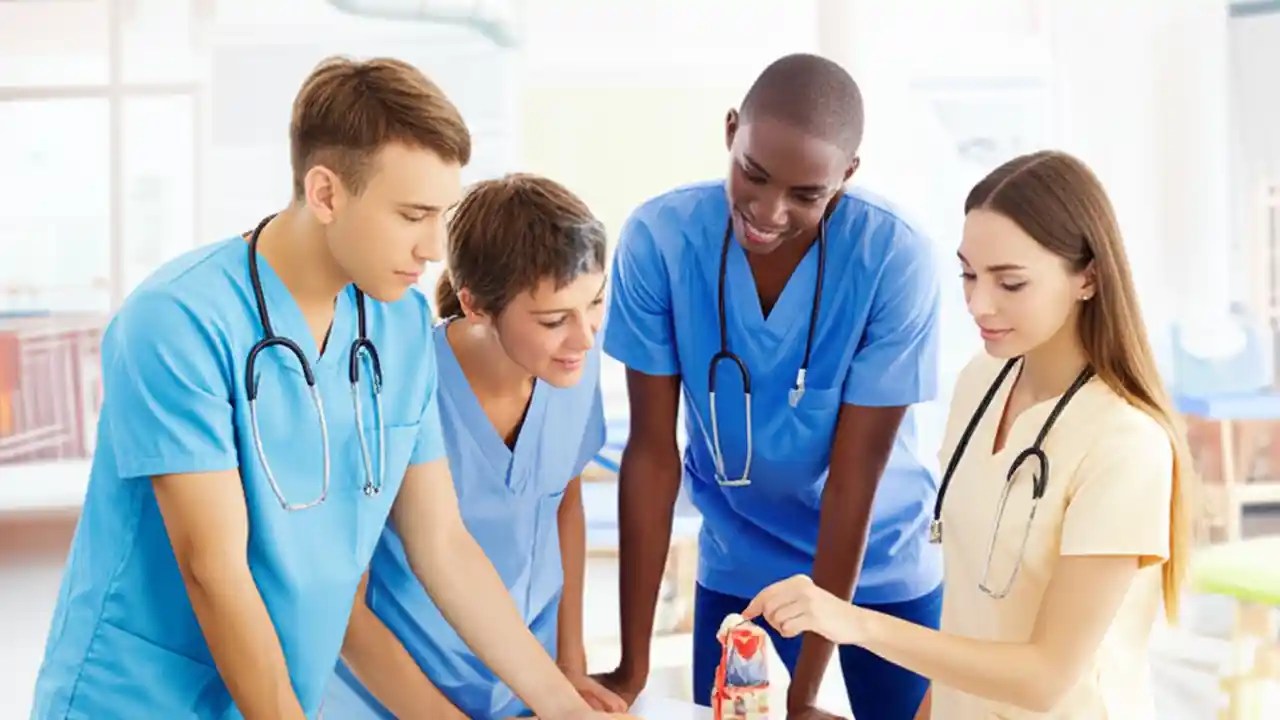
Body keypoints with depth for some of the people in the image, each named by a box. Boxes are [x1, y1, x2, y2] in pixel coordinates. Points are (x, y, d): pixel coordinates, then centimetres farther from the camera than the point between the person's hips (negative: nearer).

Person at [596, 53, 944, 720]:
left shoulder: (897, 259, -26)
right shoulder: (658, 238, -21)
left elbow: (855, 474, -21)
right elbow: (653, 450, -15)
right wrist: (633, 665, -13)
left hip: (884, 562, -1)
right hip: (737, 562, 1)